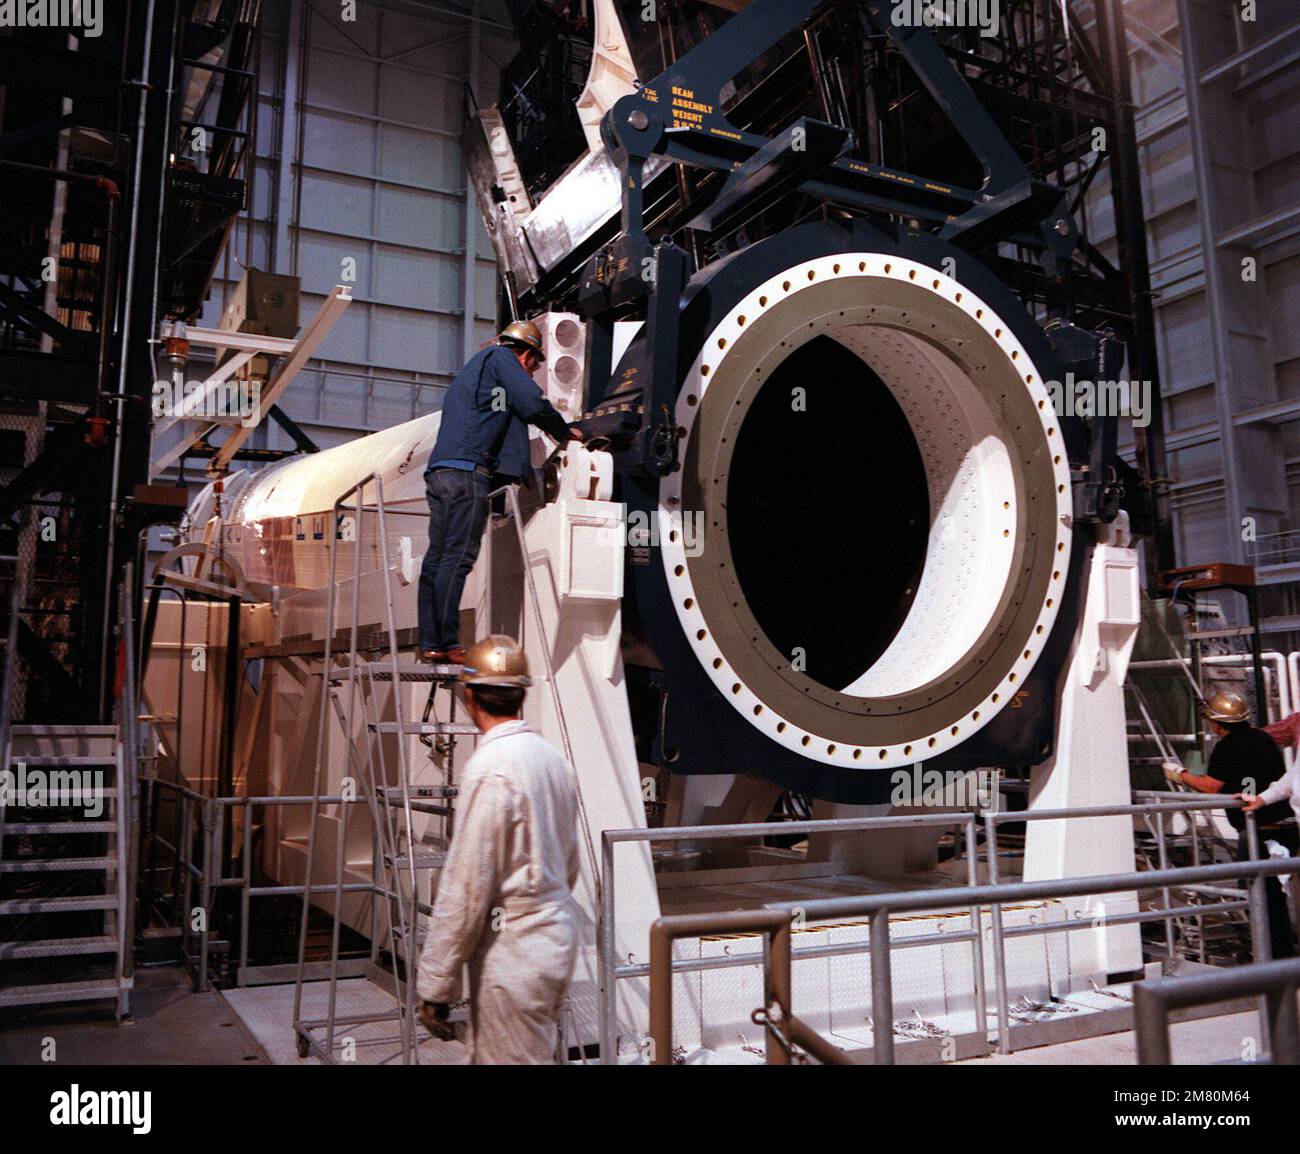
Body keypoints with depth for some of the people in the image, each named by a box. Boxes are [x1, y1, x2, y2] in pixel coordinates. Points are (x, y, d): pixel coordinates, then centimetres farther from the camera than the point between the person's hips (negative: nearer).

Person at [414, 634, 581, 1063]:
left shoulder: (490, 768, -19)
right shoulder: (553, 757, 6)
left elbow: (466, 887, -19)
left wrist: (434, 984, -12)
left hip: (512, 952, -8)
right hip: (558, 937, 8)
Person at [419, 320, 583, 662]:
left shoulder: (472, 368, 35)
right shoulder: (501, 357, 7)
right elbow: (533, 403, -6)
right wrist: (564, 431, 9)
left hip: (439, 471, 10)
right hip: (467, 470, -9)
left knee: (437, 558, 3)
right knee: (457, 557, -13)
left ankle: (430, 644, 2)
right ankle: (447, 644, -17)